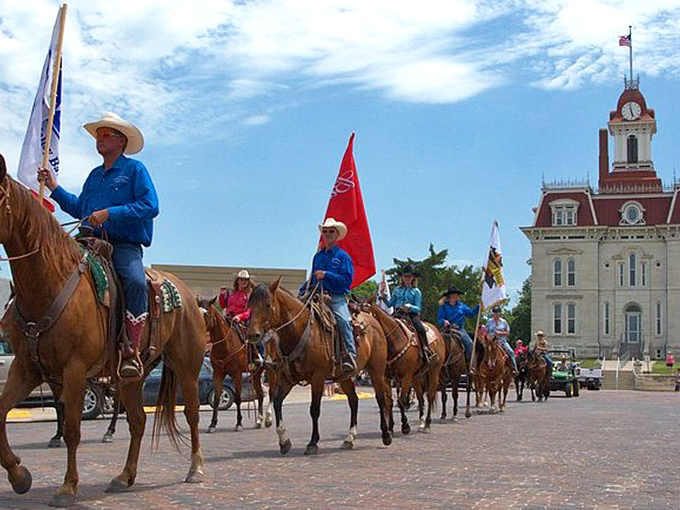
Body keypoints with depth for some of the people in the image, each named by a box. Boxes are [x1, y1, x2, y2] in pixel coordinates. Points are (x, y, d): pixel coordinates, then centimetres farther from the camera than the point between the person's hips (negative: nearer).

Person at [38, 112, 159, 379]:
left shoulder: (135, 169, 3)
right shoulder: (94, 175, 23)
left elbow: (150, 206, -10)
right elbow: (79, 209, 30)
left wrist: (109, 213, -15)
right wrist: (54, 187, 24)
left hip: (124, 245, -6)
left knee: (136, 282, -34)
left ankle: (132, 351, -31)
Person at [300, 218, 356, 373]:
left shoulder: (343, 256, 3)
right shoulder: (318, 256, 18)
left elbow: (347, 279, -8)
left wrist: (326, 275, -14)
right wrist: (302, 290, 14)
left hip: (336, 297, -5)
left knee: (343, 319, -30)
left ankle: (351, 355, -29)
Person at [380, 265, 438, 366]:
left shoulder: (416, 291, 8)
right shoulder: (397, 289, 18)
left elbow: (418, 308, 2)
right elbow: (390, 303, 18)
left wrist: (410, 307, -18)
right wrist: (384, 297, 0)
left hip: (411, 314, -3)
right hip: (397, 314, 3)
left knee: (420, 329, -28)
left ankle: (426, 351, -22)